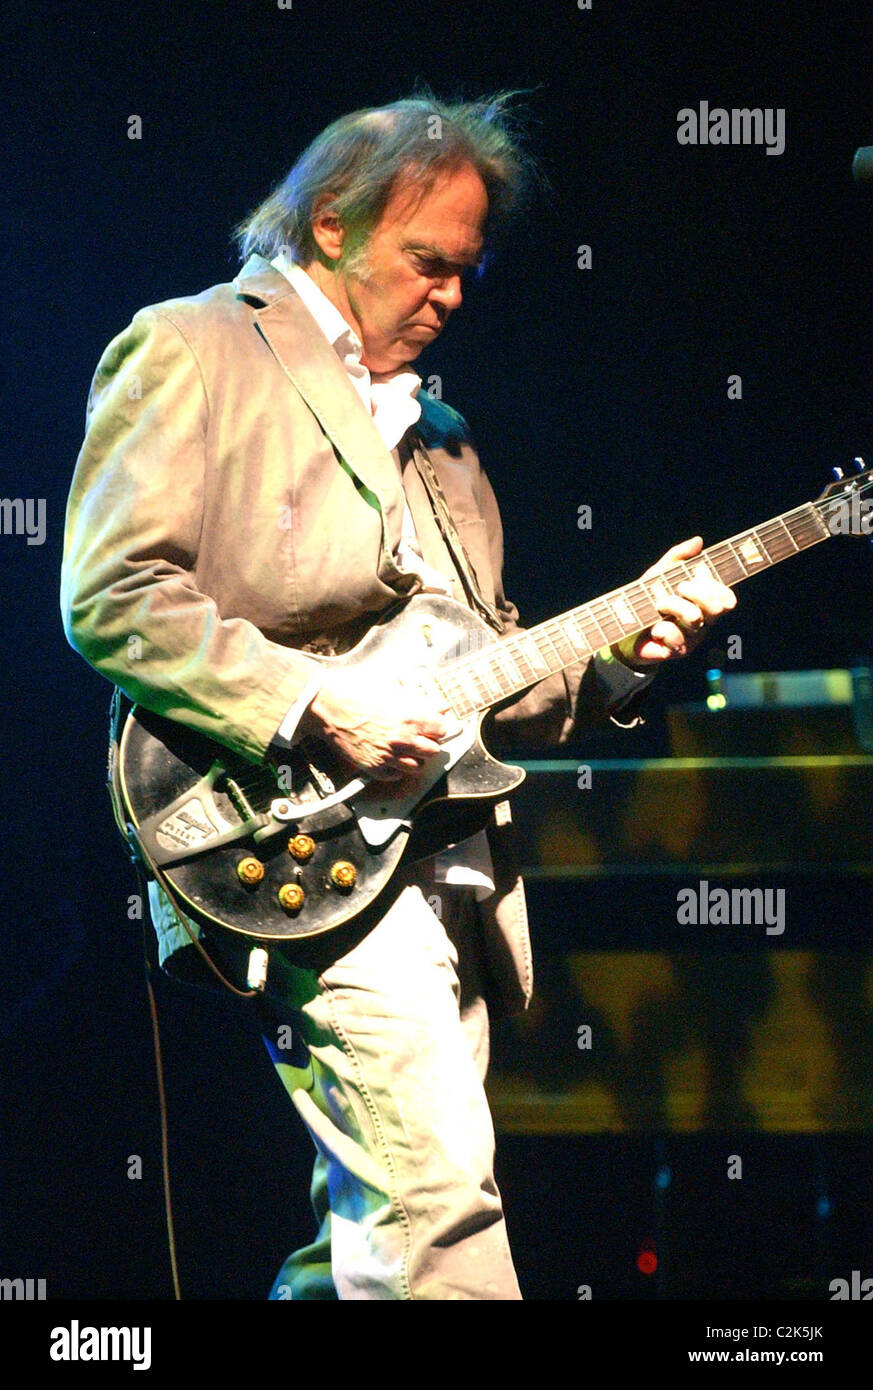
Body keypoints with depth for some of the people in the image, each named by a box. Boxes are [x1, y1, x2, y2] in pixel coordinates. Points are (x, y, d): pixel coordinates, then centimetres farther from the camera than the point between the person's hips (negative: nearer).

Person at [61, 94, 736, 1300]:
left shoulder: (436, 431, 25)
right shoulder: (192, 351, 0)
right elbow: (113, 596, -13)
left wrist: (614, 652, 7)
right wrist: (315, 708, -19)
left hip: (445, 870, 8)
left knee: (371, 1224, 7)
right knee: (434, 1177, -20)